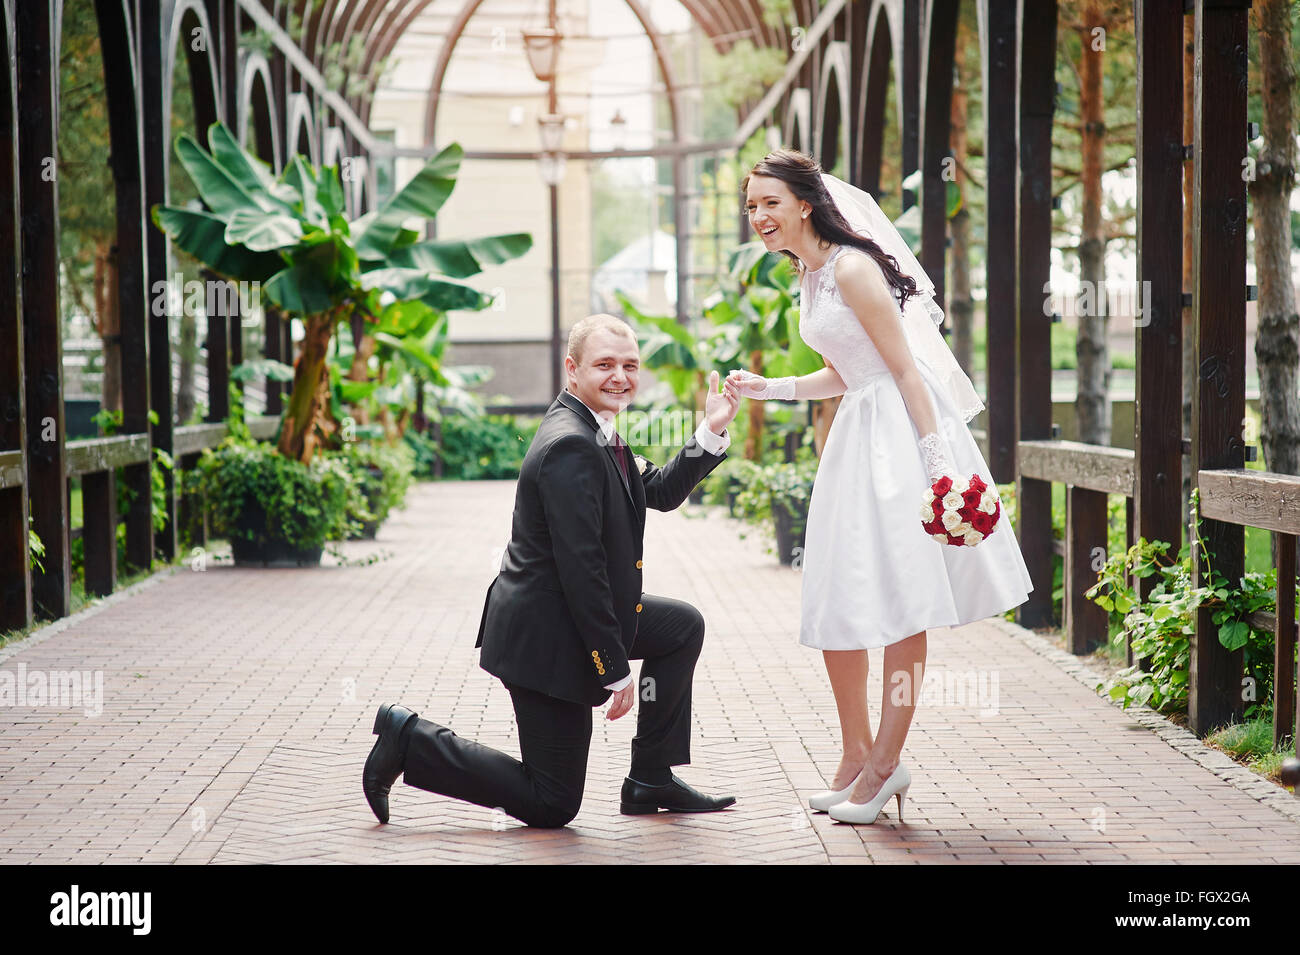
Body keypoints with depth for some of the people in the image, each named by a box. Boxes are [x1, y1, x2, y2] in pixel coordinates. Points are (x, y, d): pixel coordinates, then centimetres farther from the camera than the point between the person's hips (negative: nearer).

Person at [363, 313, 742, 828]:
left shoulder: (594, 432, 8)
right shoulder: (569, 446, -24)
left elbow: (661, 491, 17)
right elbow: (580, 569, -25)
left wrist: (711, 433, 3)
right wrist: (615, 669, -21)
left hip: (578, 616, 10)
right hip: (548, 637, -10)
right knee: (551, 805, -1)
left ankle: (652, 780, 20)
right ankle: (410, 741, 5)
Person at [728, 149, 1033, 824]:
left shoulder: (851, 268, -14)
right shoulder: (809, 276, 13)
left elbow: (905, 367, -16)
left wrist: (936, 458, -19)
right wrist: (771, 388, 12)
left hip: (898, 438, -10)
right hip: (855, 440, 10)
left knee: (897, 604, -3)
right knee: (834, 607, 9)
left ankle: (886, 762, 4)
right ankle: (856, 756, 20)